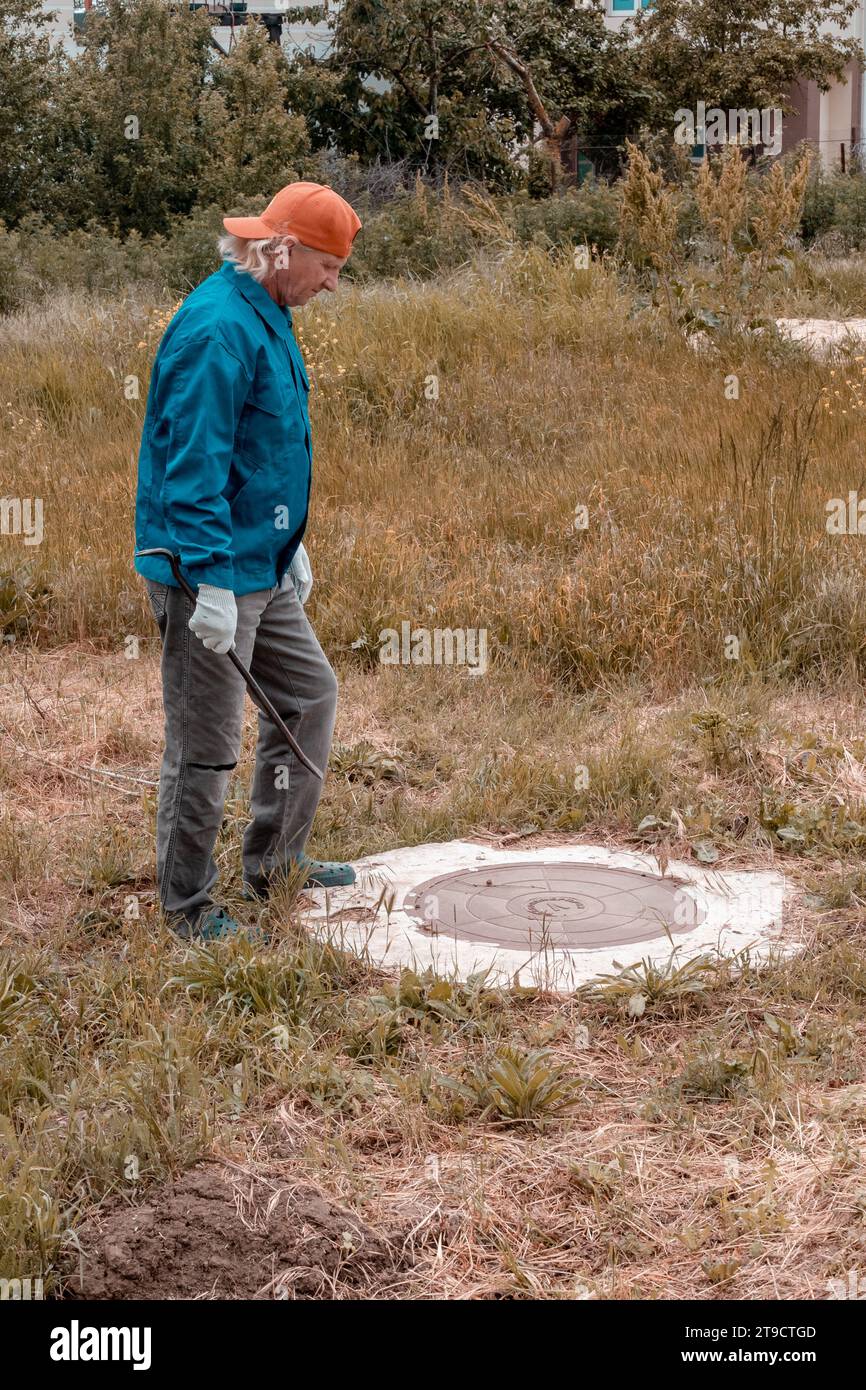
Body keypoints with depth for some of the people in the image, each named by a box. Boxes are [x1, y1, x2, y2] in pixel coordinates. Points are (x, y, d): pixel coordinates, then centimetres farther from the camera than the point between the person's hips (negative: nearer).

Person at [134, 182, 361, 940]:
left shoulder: (266, 317, 12)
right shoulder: (219, 329, -20)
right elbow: (194, 464, -25)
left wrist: (290, 546, 23)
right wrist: (210, 579, -26)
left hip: (263, 570, 10)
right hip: (211, 576, -10)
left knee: (310, 695, 19)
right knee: (205, 745, 0)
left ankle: (275, 862, 32)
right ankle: (188, 906, 13)